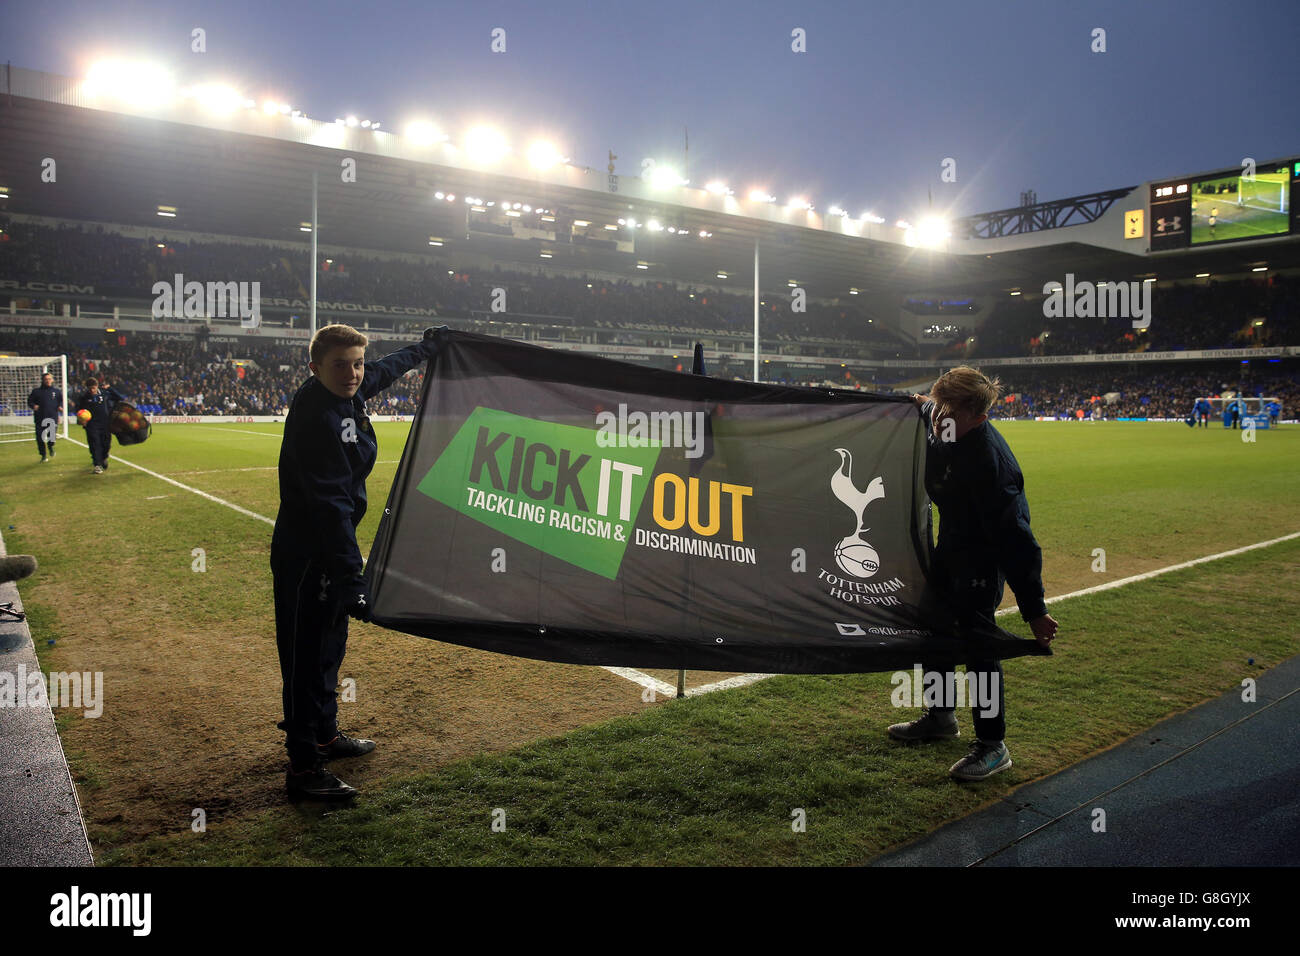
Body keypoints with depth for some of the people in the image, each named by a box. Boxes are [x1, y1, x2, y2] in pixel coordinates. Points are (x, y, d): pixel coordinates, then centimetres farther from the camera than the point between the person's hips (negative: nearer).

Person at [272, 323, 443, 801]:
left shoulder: (347, 394, 2)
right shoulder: (316, 416, -25)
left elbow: (383, 371, 27)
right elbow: (330, 503, -31)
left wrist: (424, 349, 42)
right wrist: (351, 577, -34)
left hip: (328, 550, 10)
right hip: (306, 554, -10)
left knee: (330, 645, 21)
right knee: (308, 654, -2)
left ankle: (325, 734, 39)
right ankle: (303, 766, 8)